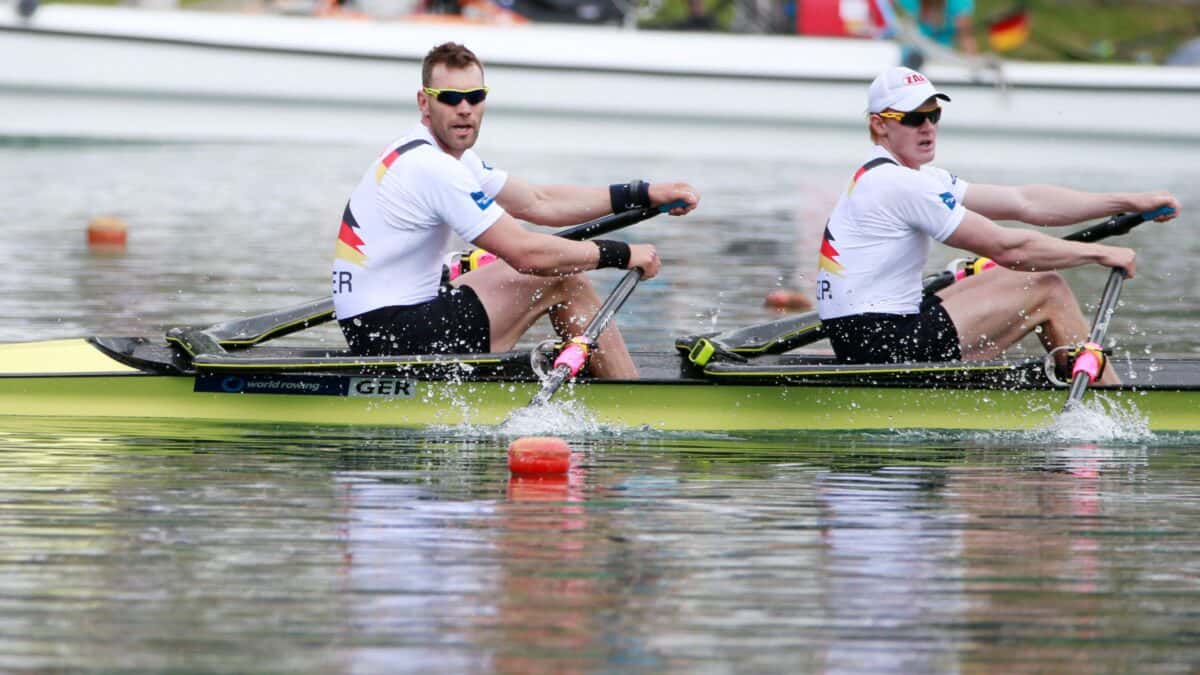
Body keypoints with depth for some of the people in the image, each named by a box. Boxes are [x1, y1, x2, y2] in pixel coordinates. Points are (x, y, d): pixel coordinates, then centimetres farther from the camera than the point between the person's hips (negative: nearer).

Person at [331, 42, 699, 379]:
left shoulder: (448, 156, 13)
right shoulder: (433, 169, -20)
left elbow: (538, 203, 18)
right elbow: (525, 253, -20)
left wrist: (645, 195, 14)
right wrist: (622, 254, -8)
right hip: (395, 340, -11)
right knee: (564, 278, -6)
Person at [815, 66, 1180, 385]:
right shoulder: (897, 185, -16)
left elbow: (1024, 201, 12)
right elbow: (1007, 248, -14)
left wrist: (1131, 202, 7)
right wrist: (1100, 253, -4)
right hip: (883, 348, -10)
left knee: (1026, 277, 17)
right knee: (1048, 290, -4)